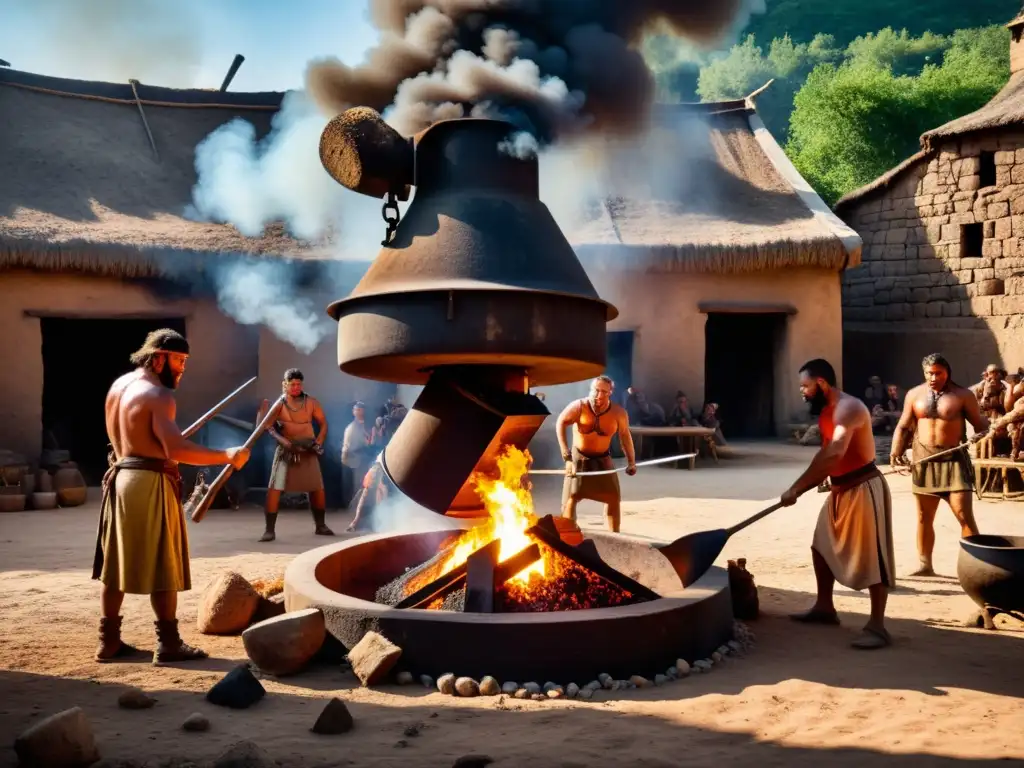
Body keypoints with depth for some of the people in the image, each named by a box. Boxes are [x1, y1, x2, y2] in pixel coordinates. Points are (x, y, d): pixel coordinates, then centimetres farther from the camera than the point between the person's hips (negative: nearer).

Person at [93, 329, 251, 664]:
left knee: (116, 564, 12)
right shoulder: (158, 396, -16)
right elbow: (176, 450, -27)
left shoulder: (119, 385, 11)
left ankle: (109, 640, 19)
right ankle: (168, 644, 4)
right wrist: (227, 455, -24)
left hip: (121, 476, 9)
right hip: (150, 483, -9)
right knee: (163, 568, -1)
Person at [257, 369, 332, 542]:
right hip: (286, 450, -2)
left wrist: (318, 442, -8)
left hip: (308, 450, 2)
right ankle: (269, 530, -7)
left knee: (317, 488, 8)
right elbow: (266, 425, -10)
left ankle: (320, 526, 25)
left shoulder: (311, 403, -1)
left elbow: (323, 423, 6)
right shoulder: (277, 403, -4)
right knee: (274, 488, -12)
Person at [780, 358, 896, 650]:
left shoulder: (848, 408, -22)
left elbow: (834, 454, -36)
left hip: (864, 489, -11)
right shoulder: (827, 411, 10)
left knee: (872, 556, -5)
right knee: (822, 547, 17)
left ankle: (877, 626, 1)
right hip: (841, 489, 11)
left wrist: (796, 488, -35)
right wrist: (800, 489, 5)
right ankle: (824, 608, 31)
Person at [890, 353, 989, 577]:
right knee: (924, 517, 10)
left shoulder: (963, 395, -2)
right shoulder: (914, 395, 6)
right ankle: (925, 565, 21)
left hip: (954, 460, -3)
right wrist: (896, 451, -5)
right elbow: (903, 427, 8)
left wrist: (981, 433, -21)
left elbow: (980, 421, 2)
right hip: (923, 460, 3)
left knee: (965, 515, -9)